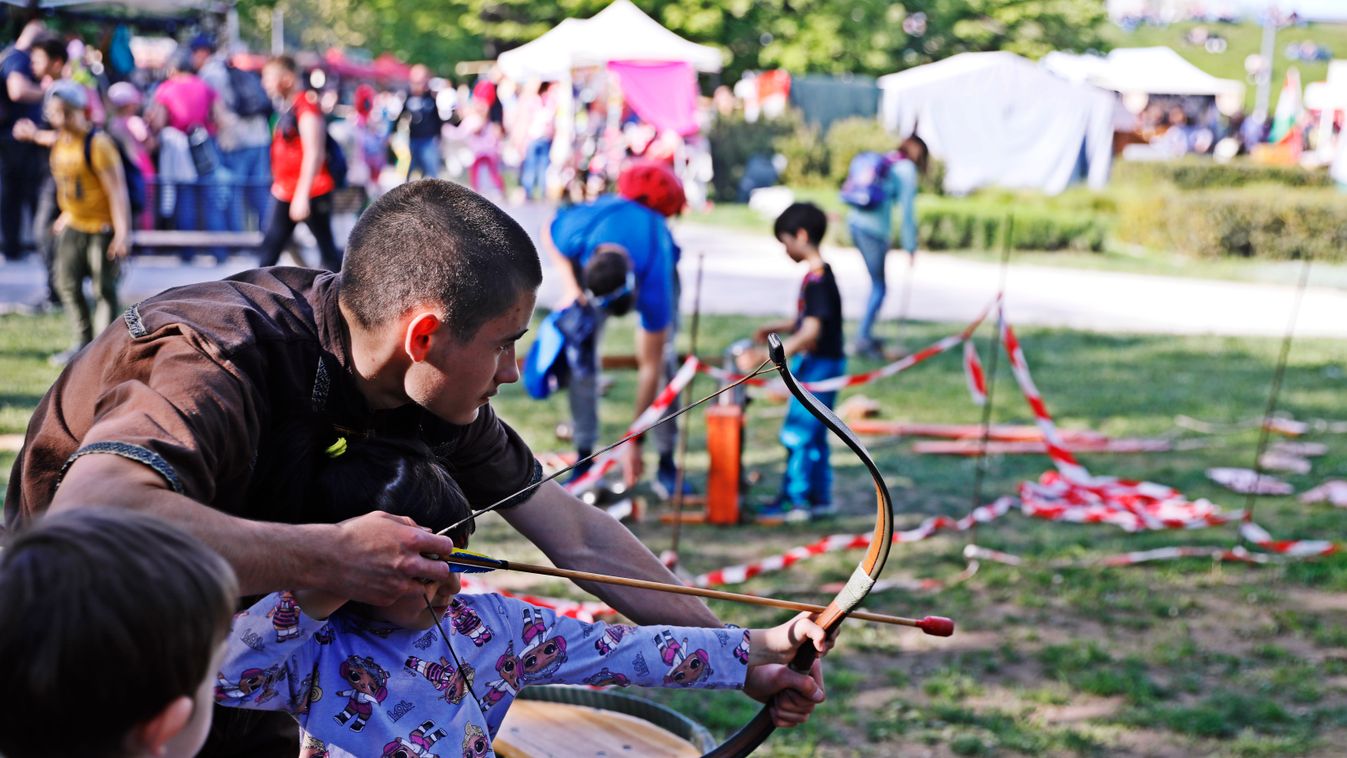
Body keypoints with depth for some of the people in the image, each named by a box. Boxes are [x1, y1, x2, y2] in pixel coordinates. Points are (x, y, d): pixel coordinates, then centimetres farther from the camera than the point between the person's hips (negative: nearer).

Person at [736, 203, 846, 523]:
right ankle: (819, 498, 24)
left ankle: (796, 500, 2)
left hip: (820, 366, -10)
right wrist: (776, 329, 11)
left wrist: (765, 356, -34)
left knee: (797, 433, -5)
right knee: (813, 434, 16)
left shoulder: (818, 280, -21)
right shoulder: (818, 276, 10)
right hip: (814, 365, 10)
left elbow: (810, 334, -28)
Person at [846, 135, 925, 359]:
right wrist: (910, 247, -1)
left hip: (855, 221, 8)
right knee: (879, 287, 0)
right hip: (874, 229, -8)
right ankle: (862, 339, -3)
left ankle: (866, 335, 21)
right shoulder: (907, 169, -4)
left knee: (877, 283, 17)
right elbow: (908, 211, -6)